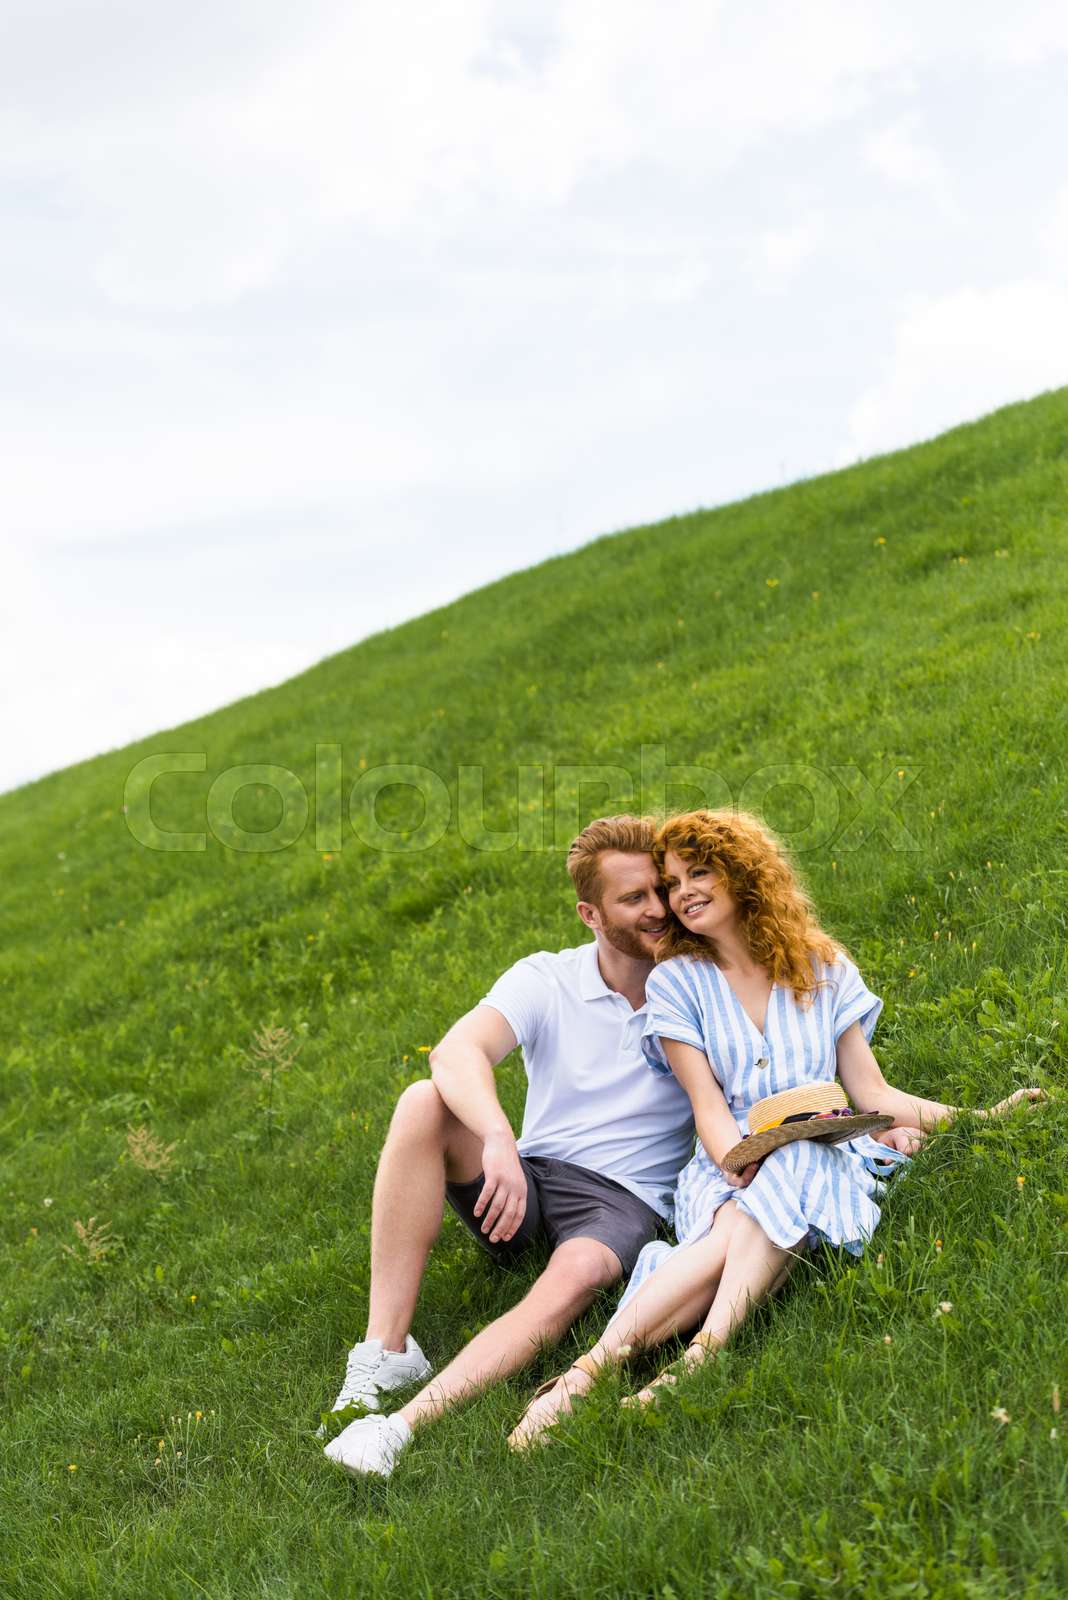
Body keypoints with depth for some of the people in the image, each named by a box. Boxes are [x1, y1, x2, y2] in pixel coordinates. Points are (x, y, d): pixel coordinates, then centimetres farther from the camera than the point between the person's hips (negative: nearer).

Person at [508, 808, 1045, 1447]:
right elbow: (709, 1107, -2)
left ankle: (701, 1355, -45)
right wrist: (741, 1165, -23)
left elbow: (873, 1093, 10)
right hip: (728, 1167, -1)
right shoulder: (676, 982, 9)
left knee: (791, 1167, -37)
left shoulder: (823, 968, 13)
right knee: (739, 1229, -37)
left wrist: (976, 1117, -3)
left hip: (822, 1161, 1)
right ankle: (586, 1372, -47)